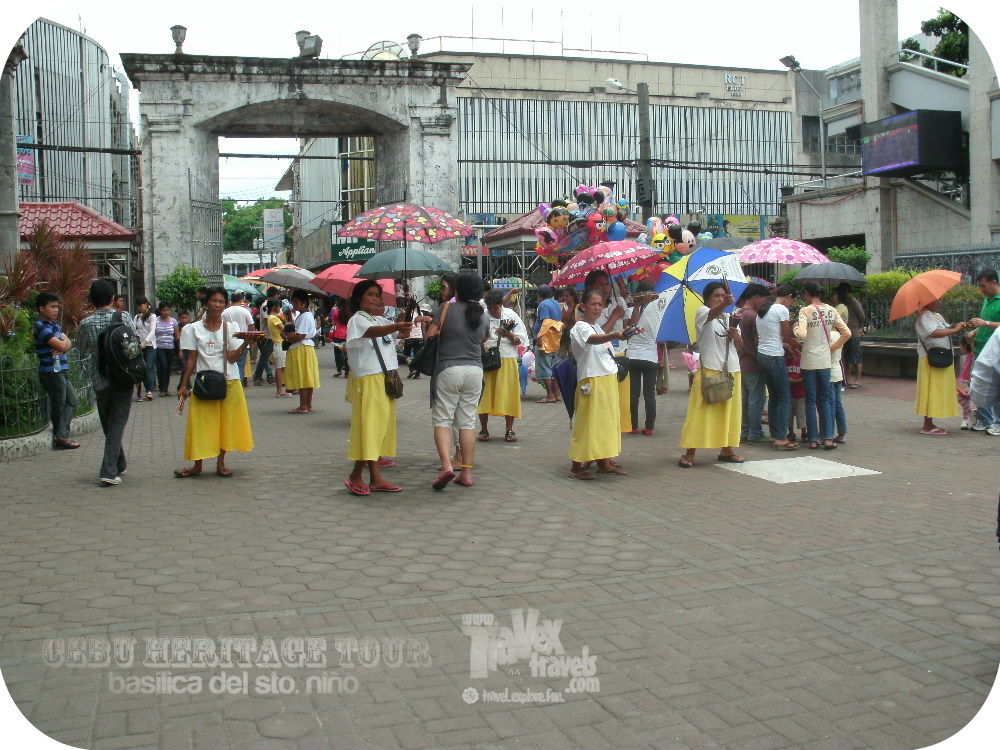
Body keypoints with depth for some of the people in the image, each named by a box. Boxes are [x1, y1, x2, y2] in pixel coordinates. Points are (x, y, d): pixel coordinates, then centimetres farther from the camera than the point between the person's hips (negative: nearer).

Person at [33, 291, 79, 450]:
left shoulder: (55, 324, 15)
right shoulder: (41, 327, -14)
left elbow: (68, 344, 11)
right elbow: (60, 345, -21)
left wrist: (63, 347, -11)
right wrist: (64, 340, 1)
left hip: (62, 370, 9)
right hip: (51, 370, -9)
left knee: (71, 402, 13)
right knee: (58, 404, -1)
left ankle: (62, 436, 17)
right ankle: (61, 437, 9)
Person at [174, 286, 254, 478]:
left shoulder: (230, 328, 3)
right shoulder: (194, 329, 5)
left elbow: (232, 358, -8)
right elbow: (191, 359, 5)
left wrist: (246, 342, -24)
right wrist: (184, 385, 0)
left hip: (229, 382, 0)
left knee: (226, 423, 5)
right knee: (201, 424, 1)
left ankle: (221, 463, 19)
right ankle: (197, 465, 13)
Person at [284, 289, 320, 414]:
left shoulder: (304, 317, -16)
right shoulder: (308, 316, 17)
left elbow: (300, 336, -22)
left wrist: (288, 337, -8)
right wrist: (290, 336, 5)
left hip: (301, 350, -11)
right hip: (307, 348, 11)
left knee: (302, 379, -6)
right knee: (307, 379, 12)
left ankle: (303, 406, -3)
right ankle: (309, 404, 17)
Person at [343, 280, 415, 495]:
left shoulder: (381, 320, 19)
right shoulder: (357, 320, -6)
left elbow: (401, 333, 12)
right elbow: (373, 331, -27)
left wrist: (410, 326, -11)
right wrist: (396, 327, -45)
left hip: (386, 379, 8)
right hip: (368, 379, -8)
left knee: (382, 426, 7)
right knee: (369, 426, -9)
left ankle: (376, 479, 11)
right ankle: (355, 477, 2)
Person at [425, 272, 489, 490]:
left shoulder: (447, 308, -5)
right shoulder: (482, 315, 6)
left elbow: (430, 336, -6)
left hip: (449, 369, -4)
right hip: (475, 370, 4)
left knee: (442, 419, 1)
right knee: (468, 421, 9)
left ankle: (446, 466, -17)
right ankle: (466, 472, 9)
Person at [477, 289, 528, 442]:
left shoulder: (511, 316, 2)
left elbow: (520, 340, 2)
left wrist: (509, 335, -16)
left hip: (507, 360, 0)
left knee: (508, 394, 2)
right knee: (484, 394, 2)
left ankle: (509, 430, 13)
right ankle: (484, 429, 15)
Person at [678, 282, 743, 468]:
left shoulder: (730, 319, 18)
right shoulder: (702, 312, -1)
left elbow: (740, 345, 18)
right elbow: (712, 313, -26)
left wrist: (736, 336, -5)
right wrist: (725, 304, -47)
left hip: (731, 369, 6)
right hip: (709, 369, -6)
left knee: (729, 410, 11)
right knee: (701, 411, -8)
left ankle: (726, 449, 24)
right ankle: (689, 453, -4)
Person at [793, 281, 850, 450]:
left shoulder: (805, 311, -11)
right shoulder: (831, 311, 4)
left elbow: (802, 335, -23)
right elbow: (847, 333, 2)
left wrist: (796, 327, -2)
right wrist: (833, 347, 12)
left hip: (809, 361, -4)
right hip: (825, 360, 4)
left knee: (810, 401, 5)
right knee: (824, 400, 12)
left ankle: (813, 439, 6)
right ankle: (828, 438, 5)